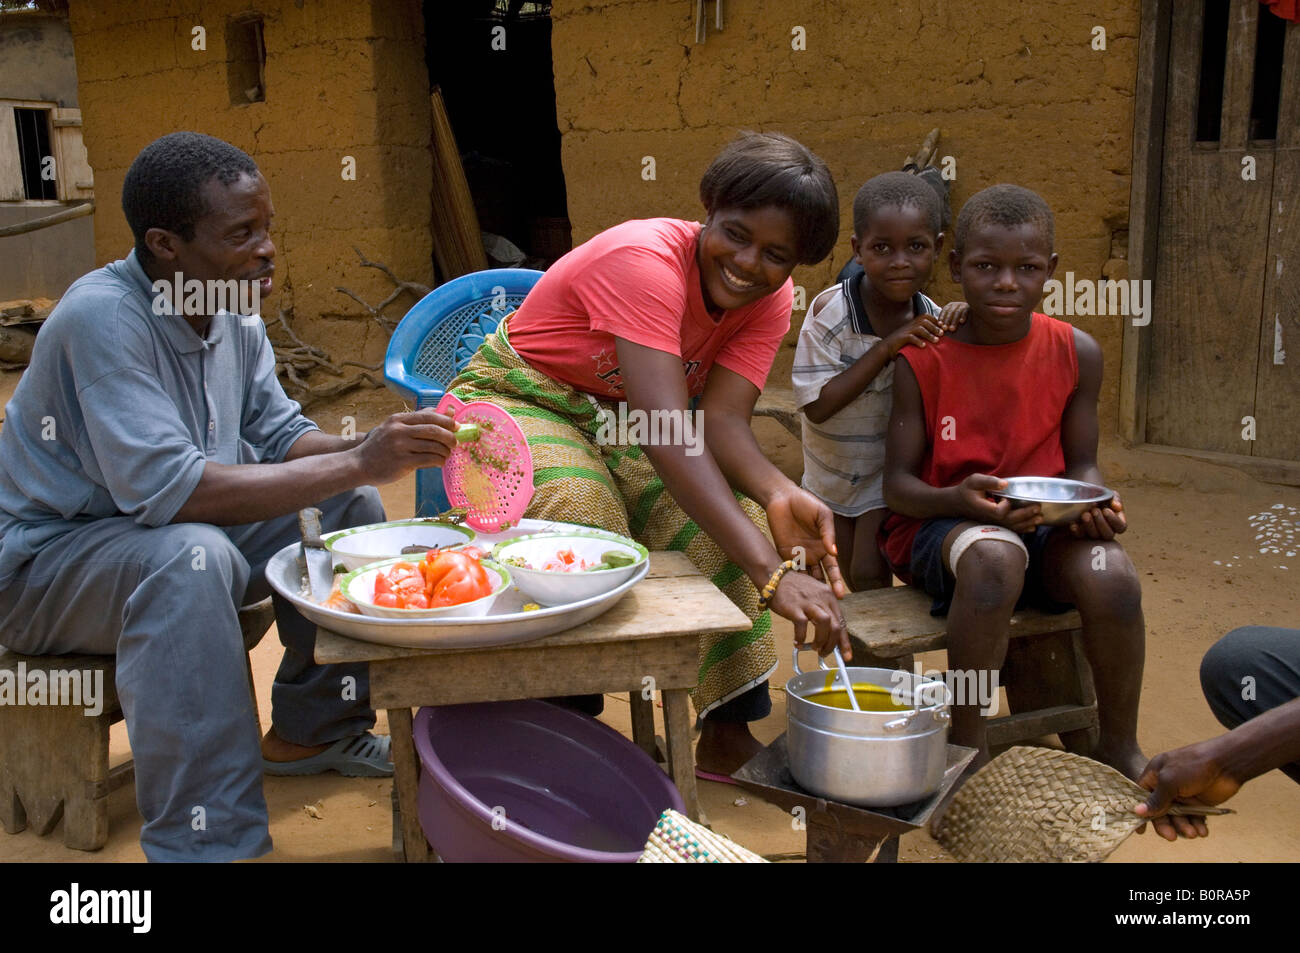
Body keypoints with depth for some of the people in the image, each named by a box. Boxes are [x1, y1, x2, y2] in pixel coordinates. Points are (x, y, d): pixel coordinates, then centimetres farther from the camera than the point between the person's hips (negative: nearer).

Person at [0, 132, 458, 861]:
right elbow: (167, 490, -37)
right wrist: (356, 464, -37)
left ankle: (313, 732, 11)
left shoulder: (236, 317, -3)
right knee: (191, 556, -38)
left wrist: (376, 449, -20)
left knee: (349, 511, -4)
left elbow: (278, 436, 2)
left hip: (171, 529, 8)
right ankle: (209, 843, -30)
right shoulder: (103, 317, -28)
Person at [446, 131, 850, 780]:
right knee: (588, 530, -34)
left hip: (620, 422, 6)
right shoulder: (645, 260, -32)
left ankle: (728, 737, -10)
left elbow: (721, 421, -19)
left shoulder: (770, 301, -8)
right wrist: (772, 573, -50)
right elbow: (671, 433, -43)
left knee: (735, 516, -19)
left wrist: (777, 496, -42)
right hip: (519, 403, -6)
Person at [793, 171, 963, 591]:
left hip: (892, 473, 0)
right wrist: (886, 348, -35)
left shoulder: (932, 320, -15)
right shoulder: (830, 310, -25)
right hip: (835, 472, 0)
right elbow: (817, 405, -28)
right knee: (857, 583, 17)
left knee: (870, 576, -11)